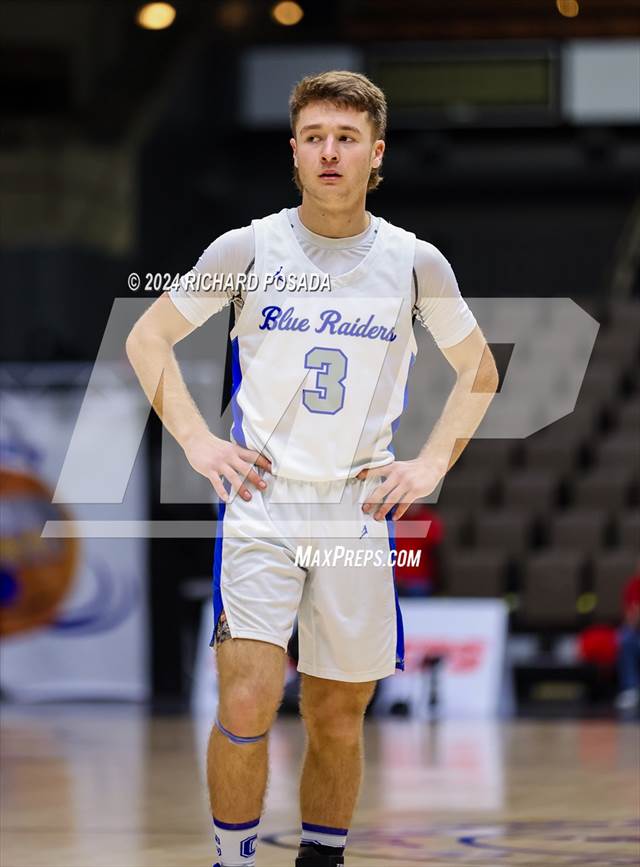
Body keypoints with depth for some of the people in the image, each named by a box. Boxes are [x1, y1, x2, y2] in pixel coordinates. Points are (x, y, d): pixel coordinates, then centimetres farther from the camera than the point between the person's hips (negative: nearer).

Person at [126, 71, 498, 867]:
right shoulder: (248, 249, -3)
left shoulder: (415, 263, 1)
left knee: (338, 723, 8)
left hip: (359, 514, 2)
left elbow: (477, 367, 16)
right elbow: (146, 337, 8)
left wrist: (432, 463, 5)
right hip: (260, 503, -2)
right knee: (246, 711, -14)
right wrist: (196, 441, -3)